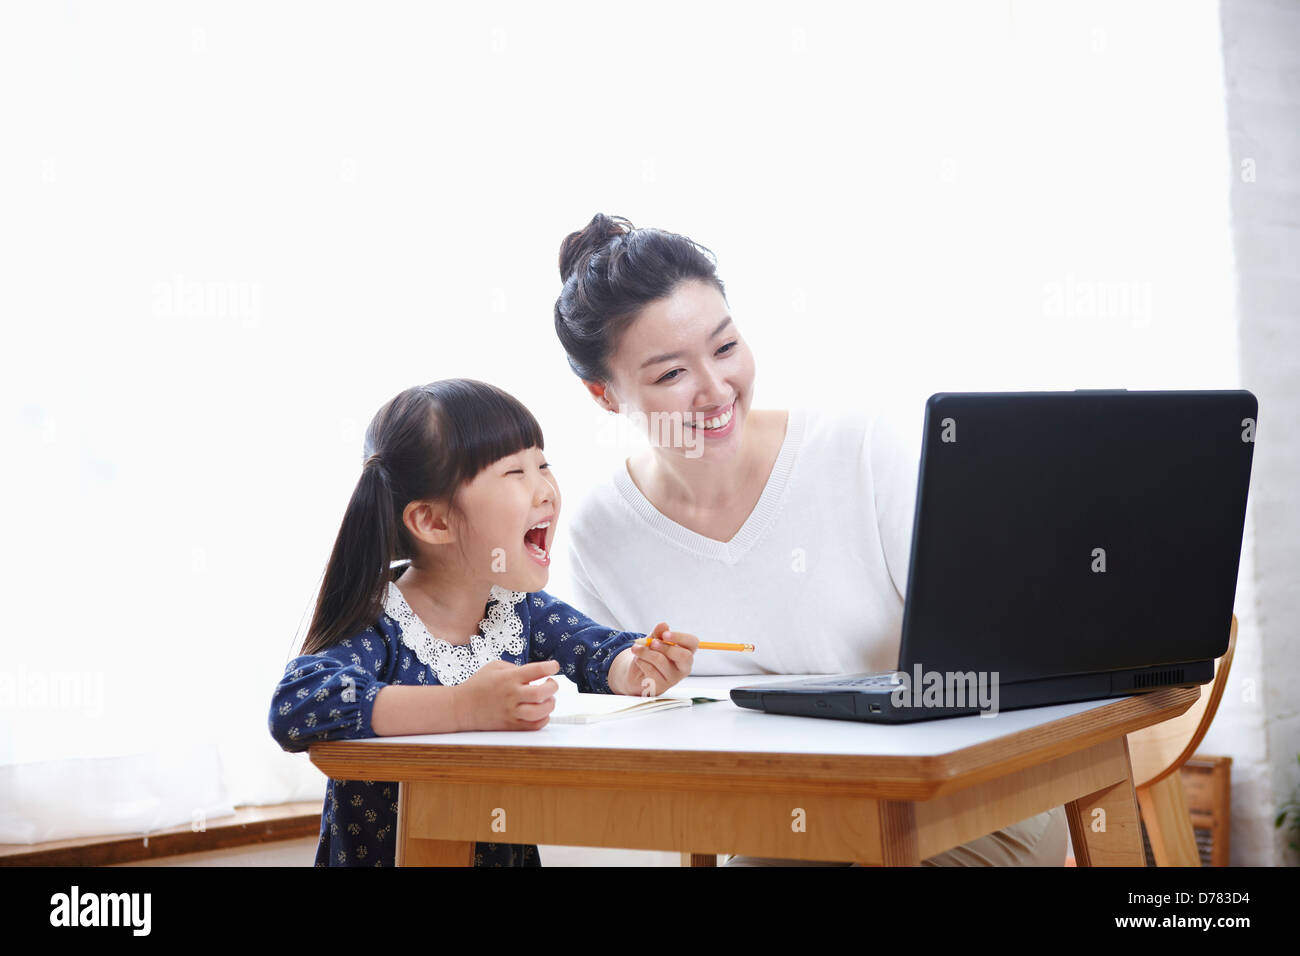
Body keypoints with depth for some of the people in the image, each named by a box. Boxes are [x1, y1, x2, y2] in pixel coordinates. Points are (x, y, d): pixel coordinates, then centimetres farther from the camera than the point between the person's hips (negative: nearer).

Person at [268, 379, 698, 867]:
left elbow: (600, 652, 12)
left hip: (511, 852, 4)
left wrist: (638, 668, -13)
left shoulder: (522, 610, 3)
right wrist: (462, 708, -37)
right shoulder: (376, 627, -16)